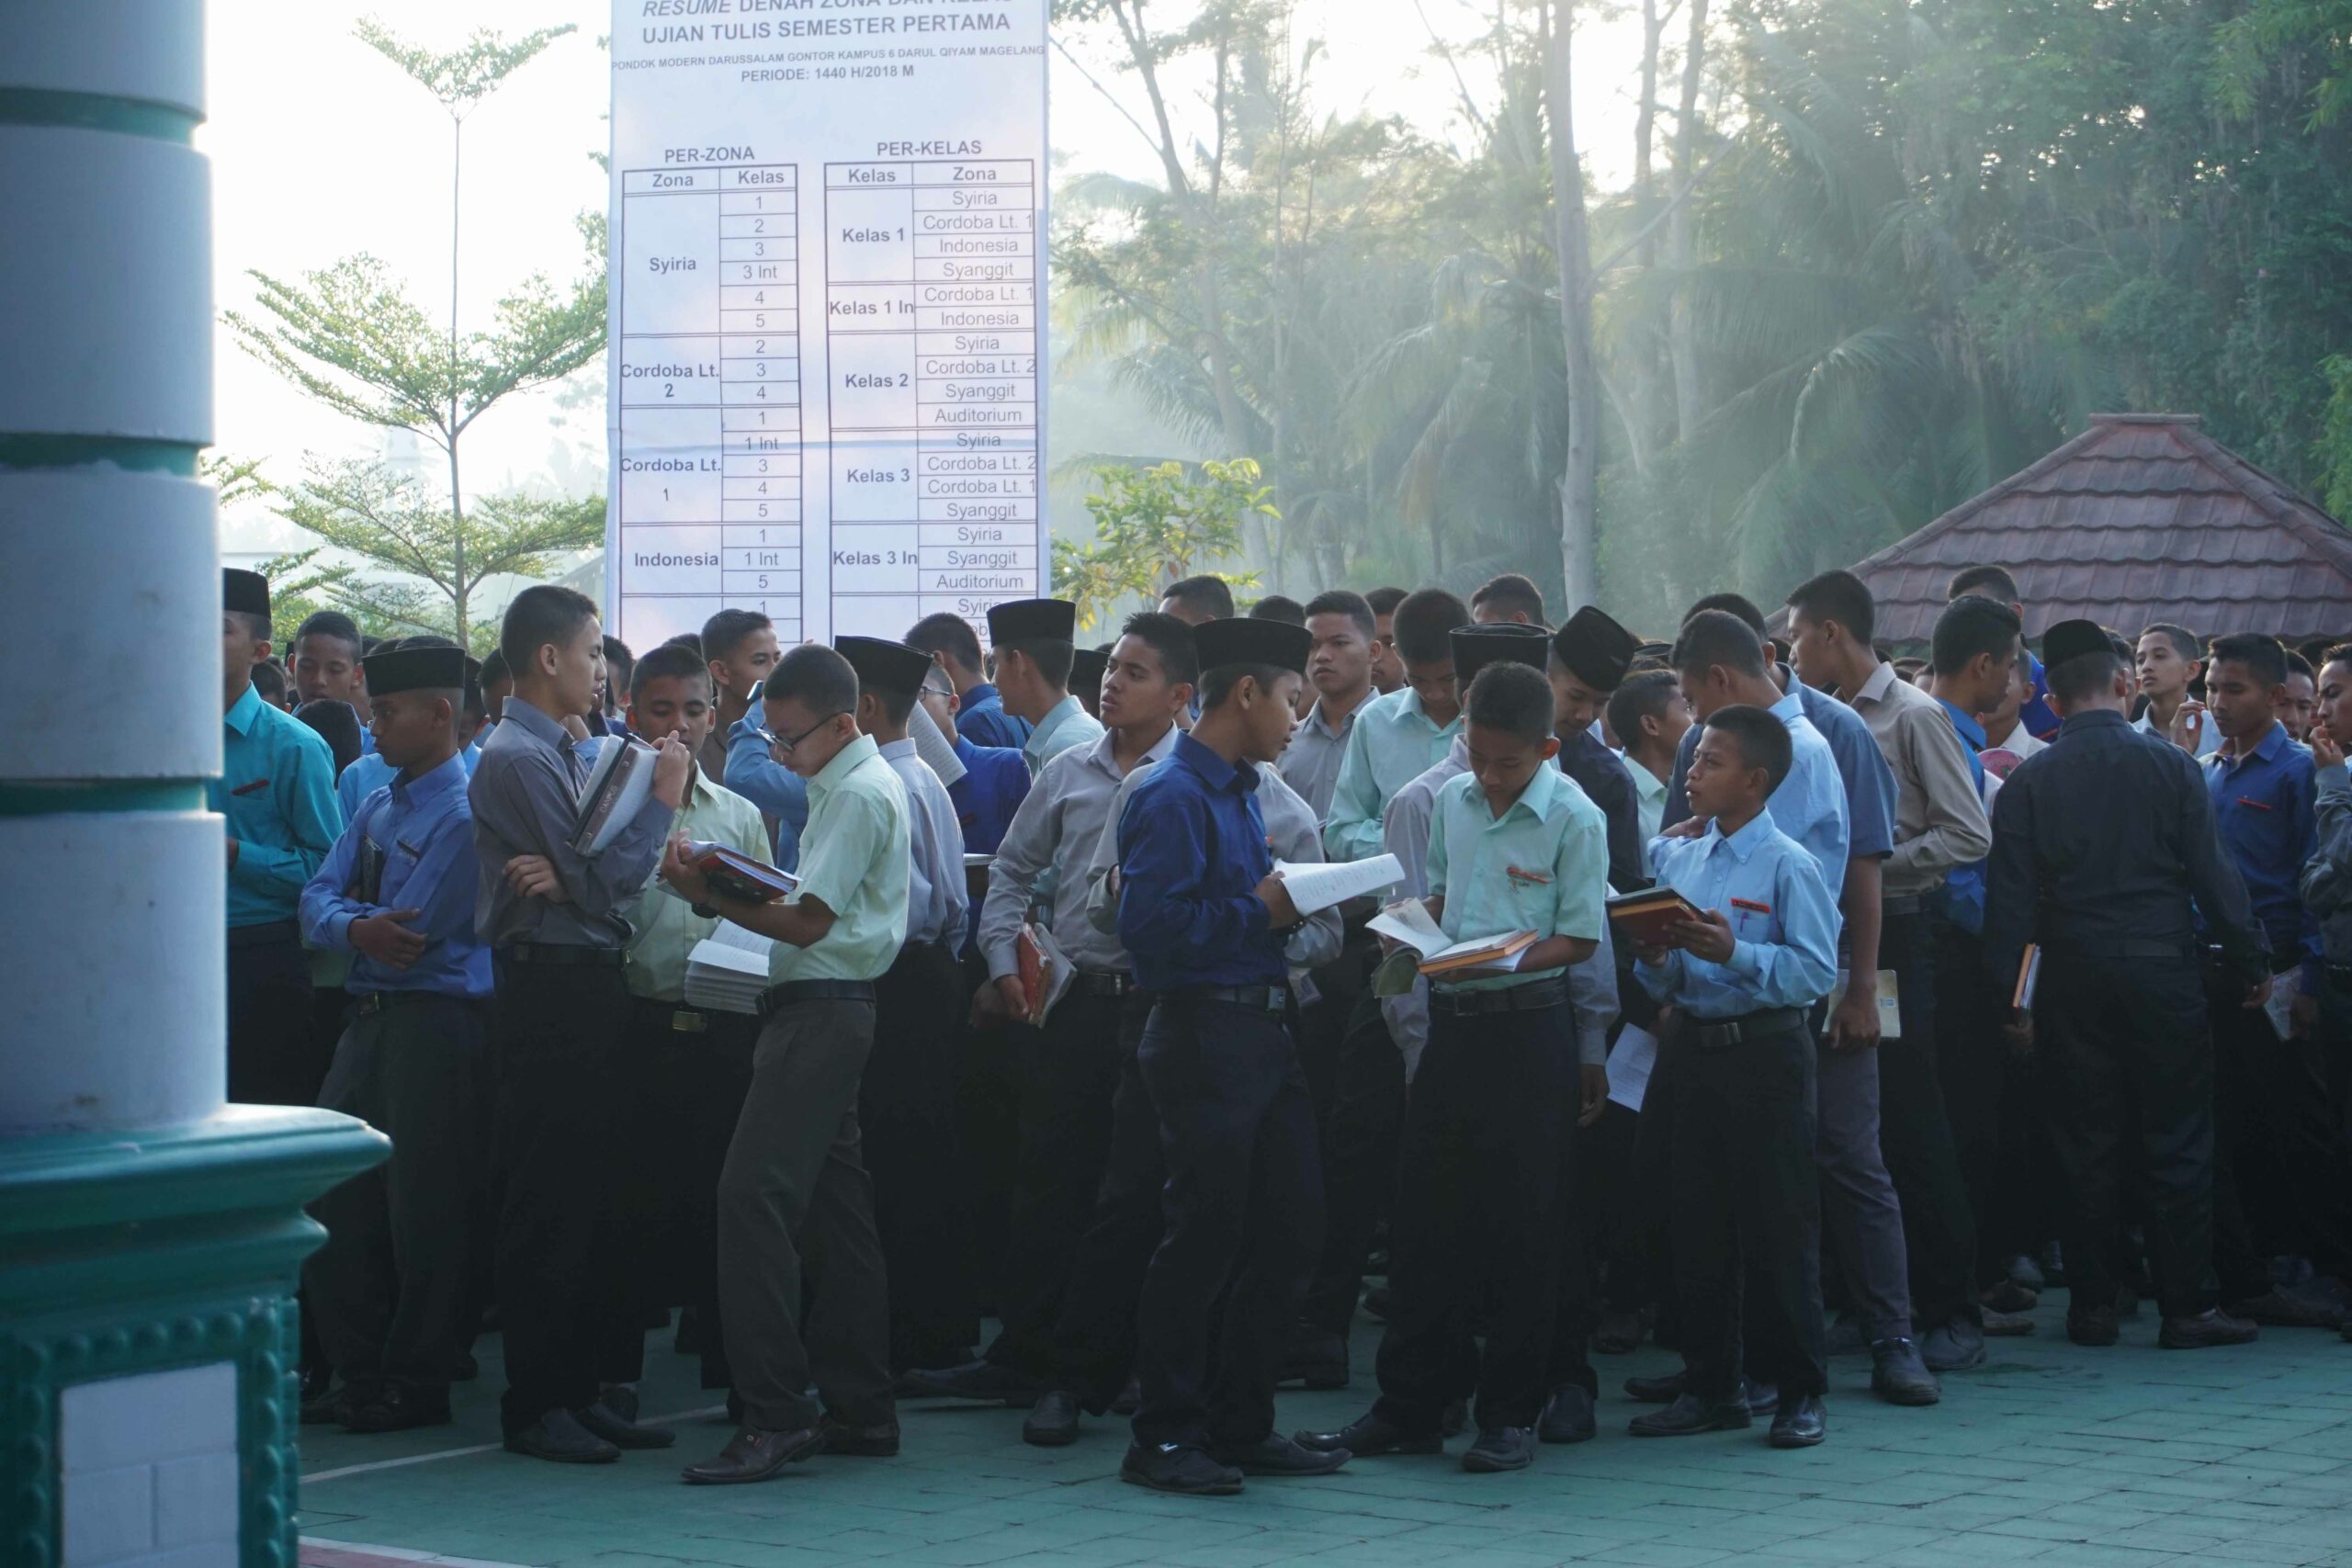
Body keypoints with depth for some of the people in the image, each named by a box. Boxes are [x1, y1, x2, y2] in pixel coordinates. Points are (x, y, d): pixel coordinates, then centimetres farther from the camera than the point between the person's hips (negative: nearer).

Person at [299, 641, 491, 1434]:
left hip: (438, 1021, -8)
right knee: (333, 1201, 9)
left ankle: (416, 1386, 8)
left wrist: (366, 921, 1)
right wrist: (357, 927, -14)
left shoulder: (466, 812, -11)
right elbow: (319, 900, 7)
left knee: (426, 1213, -2)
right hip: (369, 1021, 8)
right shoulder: (375, 807, 16)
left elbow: (414, 930, -16)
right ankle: (360, 1374, 20)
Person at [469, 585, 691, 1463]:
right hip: (551, 988, -9)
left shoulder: (565, 752, 17)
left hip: (591, 989, 9)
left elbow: (599, 878, 10)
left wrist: (567, 873, -12)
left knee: (586, 1199, 11)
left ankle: (577, 1387, 17)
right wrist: (661, 800, -5)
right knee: (546, 1202, -5)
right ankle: (535, 1406, 0)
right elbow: (606, 883, -16)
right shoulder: (516, 758, -12)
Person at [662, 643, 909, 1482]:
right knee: (834, 1203, 12)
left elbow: (811, 922, -16)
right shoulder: (853, 784, 19)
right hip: (827, 1010, 11)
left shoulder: (859, 793, -12)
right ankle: (859, 1407, 16)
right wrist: (750, 893, 5)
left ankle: (774, 1414, -20)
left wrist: (709, 895, -11)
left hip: (821, 1008, -11)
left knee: (754, 1194, -17)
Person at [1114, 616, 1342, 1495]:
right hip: (1203, 1036, -10)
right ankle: (1164, 1437, 4)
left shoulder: (1241, 792, 18)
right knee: (1205, 1238, -5)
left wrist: (1289, 903, 6)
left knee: (1290, 1229, 11)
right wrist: (1258, 911, -16)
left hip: (1262, 1028, 10)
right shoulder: (1174, 798, -14)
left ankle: (1240, 1425, 20)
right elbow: (1149, 925, -22)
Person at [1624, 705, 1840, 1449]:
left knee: (1778, 1224, -2)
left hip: (1766, 1049, -7)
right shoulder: (1677, 858, 12)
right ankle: (1712, 1386, 19)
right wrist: (1654, 961, -7)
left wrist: (1733, 952, -24)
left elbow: (1816, 969, -16)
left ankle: (1800, 1392, 6)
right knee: (1695, 1221, 10)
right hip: (1694, 1046, 7)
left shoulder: (1787, 865, -9)